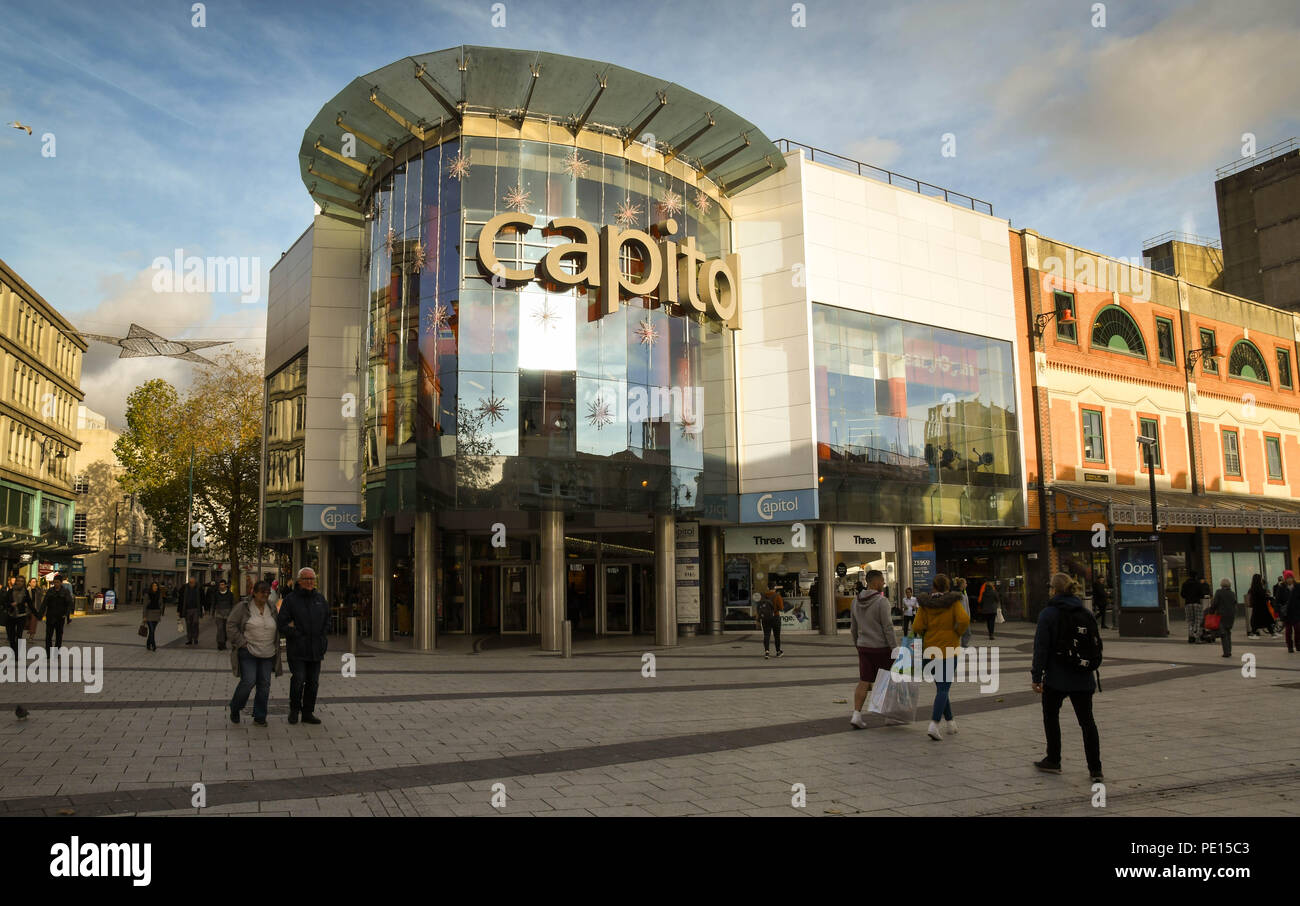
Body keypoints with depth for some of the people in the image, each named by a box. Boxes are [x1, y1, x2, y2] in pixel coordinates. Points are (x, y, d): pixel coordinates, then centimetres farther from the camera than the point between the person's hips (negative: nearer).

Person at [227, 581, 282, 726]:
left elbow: (277, 629, 19)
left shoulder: (272, 609, 10)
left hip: (267, 654, 5)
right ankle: (235, 709, 15)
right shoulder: (243, 607, -5)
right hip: (248, 653, -4)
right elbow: (231, 625, -6)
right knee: (248, 682, -11)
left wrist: (276, 648, 11)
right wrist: (242, 643, -11)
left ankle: (259, 717, 13)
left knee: (264, 685, 3)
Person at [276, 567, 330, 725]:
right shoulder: (291, 599, -2)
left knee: (313, 682, 7)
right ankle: (294, 710, 14)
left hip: (316, 649, 4)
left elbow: (327, 621, 18)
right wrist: (297, 635, -11)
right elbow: (281, 623, -6)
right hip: (297, 650, -4)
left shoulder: (320, 598, 11)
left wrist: (322, 638, 6)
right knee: (298, 681, -8)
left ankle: (308, 713, 17)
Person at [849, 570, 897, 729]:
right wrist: (894, 650, -13)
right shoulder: (881, 601, -15)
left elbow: (853, 628, 12)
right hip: (881, 648, -5)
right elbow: (888, 627, -18)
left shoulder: (856, 601, 6)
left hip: (864, 647, 5)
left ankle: (856, 715, -8)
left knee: (864, 683, 4)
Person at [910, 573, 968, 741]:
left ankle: (950, 723, 27)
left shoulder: (925, 604, 0)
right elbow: (964, 620, -20)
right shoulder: (953, 601, -6)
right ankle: (934, 724, -17)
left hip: (930, 650, 3)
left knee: (941, 687, 19)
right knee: (943, 689, -3)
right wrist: (957, 633, -3)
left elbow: (916, 627, -8)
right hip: (948, 650, -3)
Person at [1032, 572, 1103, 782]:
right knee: (1087, 721, 9)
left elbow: (1041, 648, -13)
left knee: (1051, 717, 14)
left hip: (1056, 678, -4)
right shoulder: (1086, 613, 5)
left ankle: (1053, 761, 22)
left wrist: (1036, 676, -7)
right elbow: (1097, 644, 11)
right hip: (1082, 678, 5)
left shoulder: (1048, 614, -11)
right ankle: (1095, 769, 6)